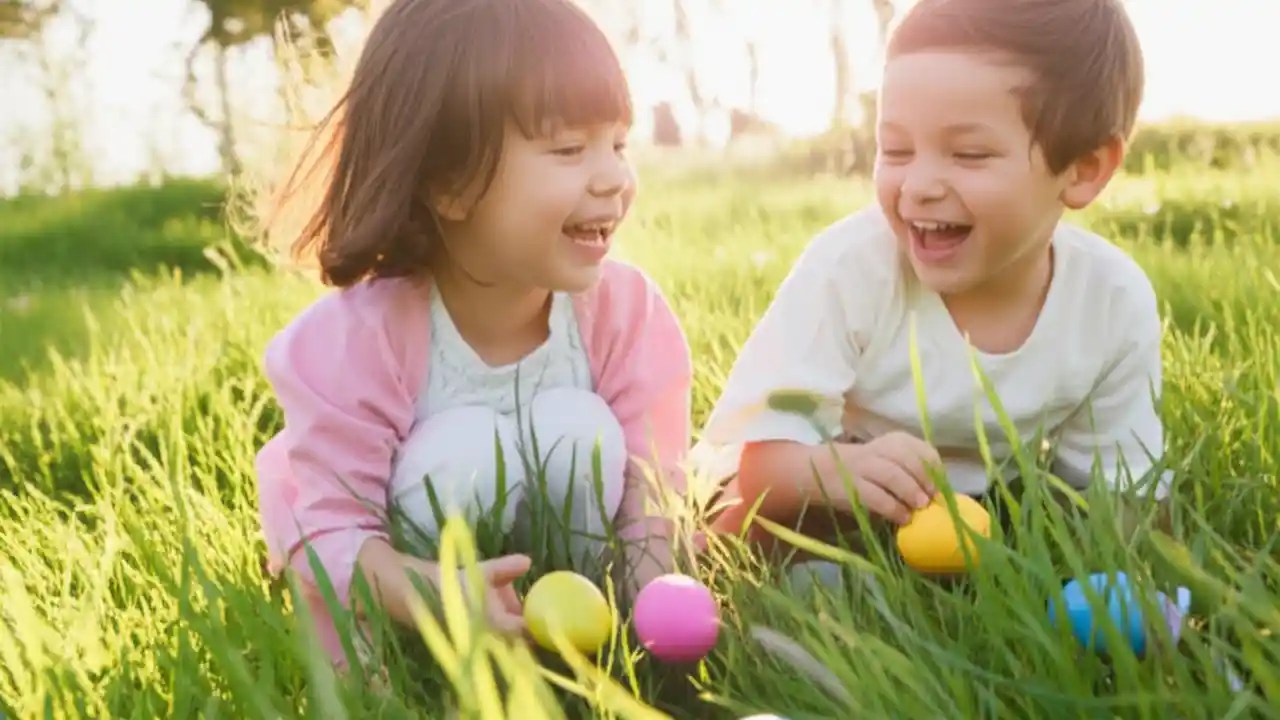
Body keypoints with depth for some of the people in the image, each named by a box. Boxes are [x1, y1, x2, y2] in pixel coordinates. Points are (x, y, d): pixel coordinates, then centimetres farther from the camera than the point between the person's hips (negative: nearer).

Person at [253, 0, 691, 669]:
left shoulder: (627, 309, -19)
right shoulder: (357, 339, -29)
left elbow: (651, 486, -17)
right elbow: (329, 535, -27)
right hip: (406, 571, -3)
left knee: (583, 432, -26)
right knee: (463, 454, -32)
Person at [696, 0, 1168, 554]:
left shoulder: (1117, 302, -18)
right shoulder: (846, 269, -28)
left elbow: (1121, 485, -6)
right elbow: (748, 446, -30)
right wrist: (836, 471, -51)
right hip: (826, 520, -4)